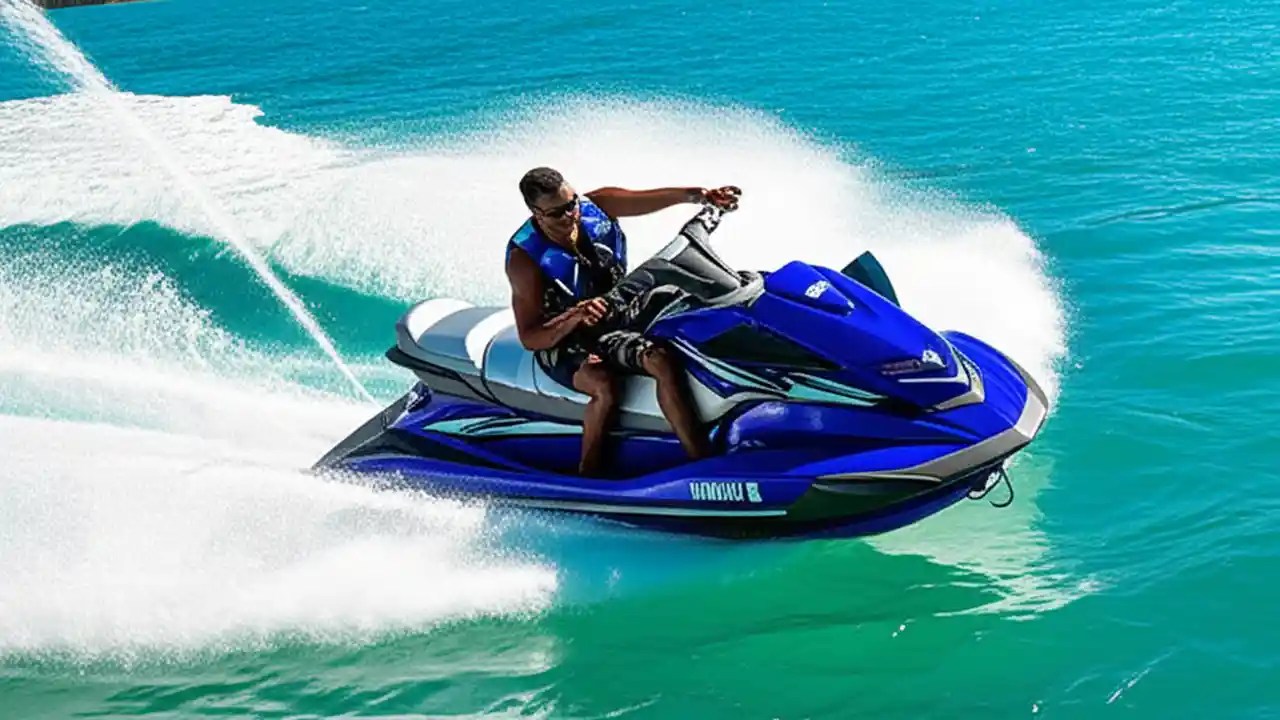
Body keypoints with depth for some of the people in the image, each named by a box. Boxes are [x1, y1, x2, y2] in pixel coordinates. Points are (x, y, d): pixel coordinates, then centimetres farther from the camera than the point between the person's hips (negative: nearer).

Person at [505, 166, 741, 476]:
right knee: (604, 385, -36)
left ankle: (702, 459, -24)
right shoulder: (525, 259, -18)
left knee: (662, 361, -26)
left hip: (614, 321, 4)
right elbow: (529, 338, -20)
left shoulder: (594, 206, -8)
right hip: (561, 339, -4)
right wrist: (574, 318, -38)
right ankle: (587, 477, -19)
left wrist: (698, 194, -40)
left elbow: (650, 198, -20)